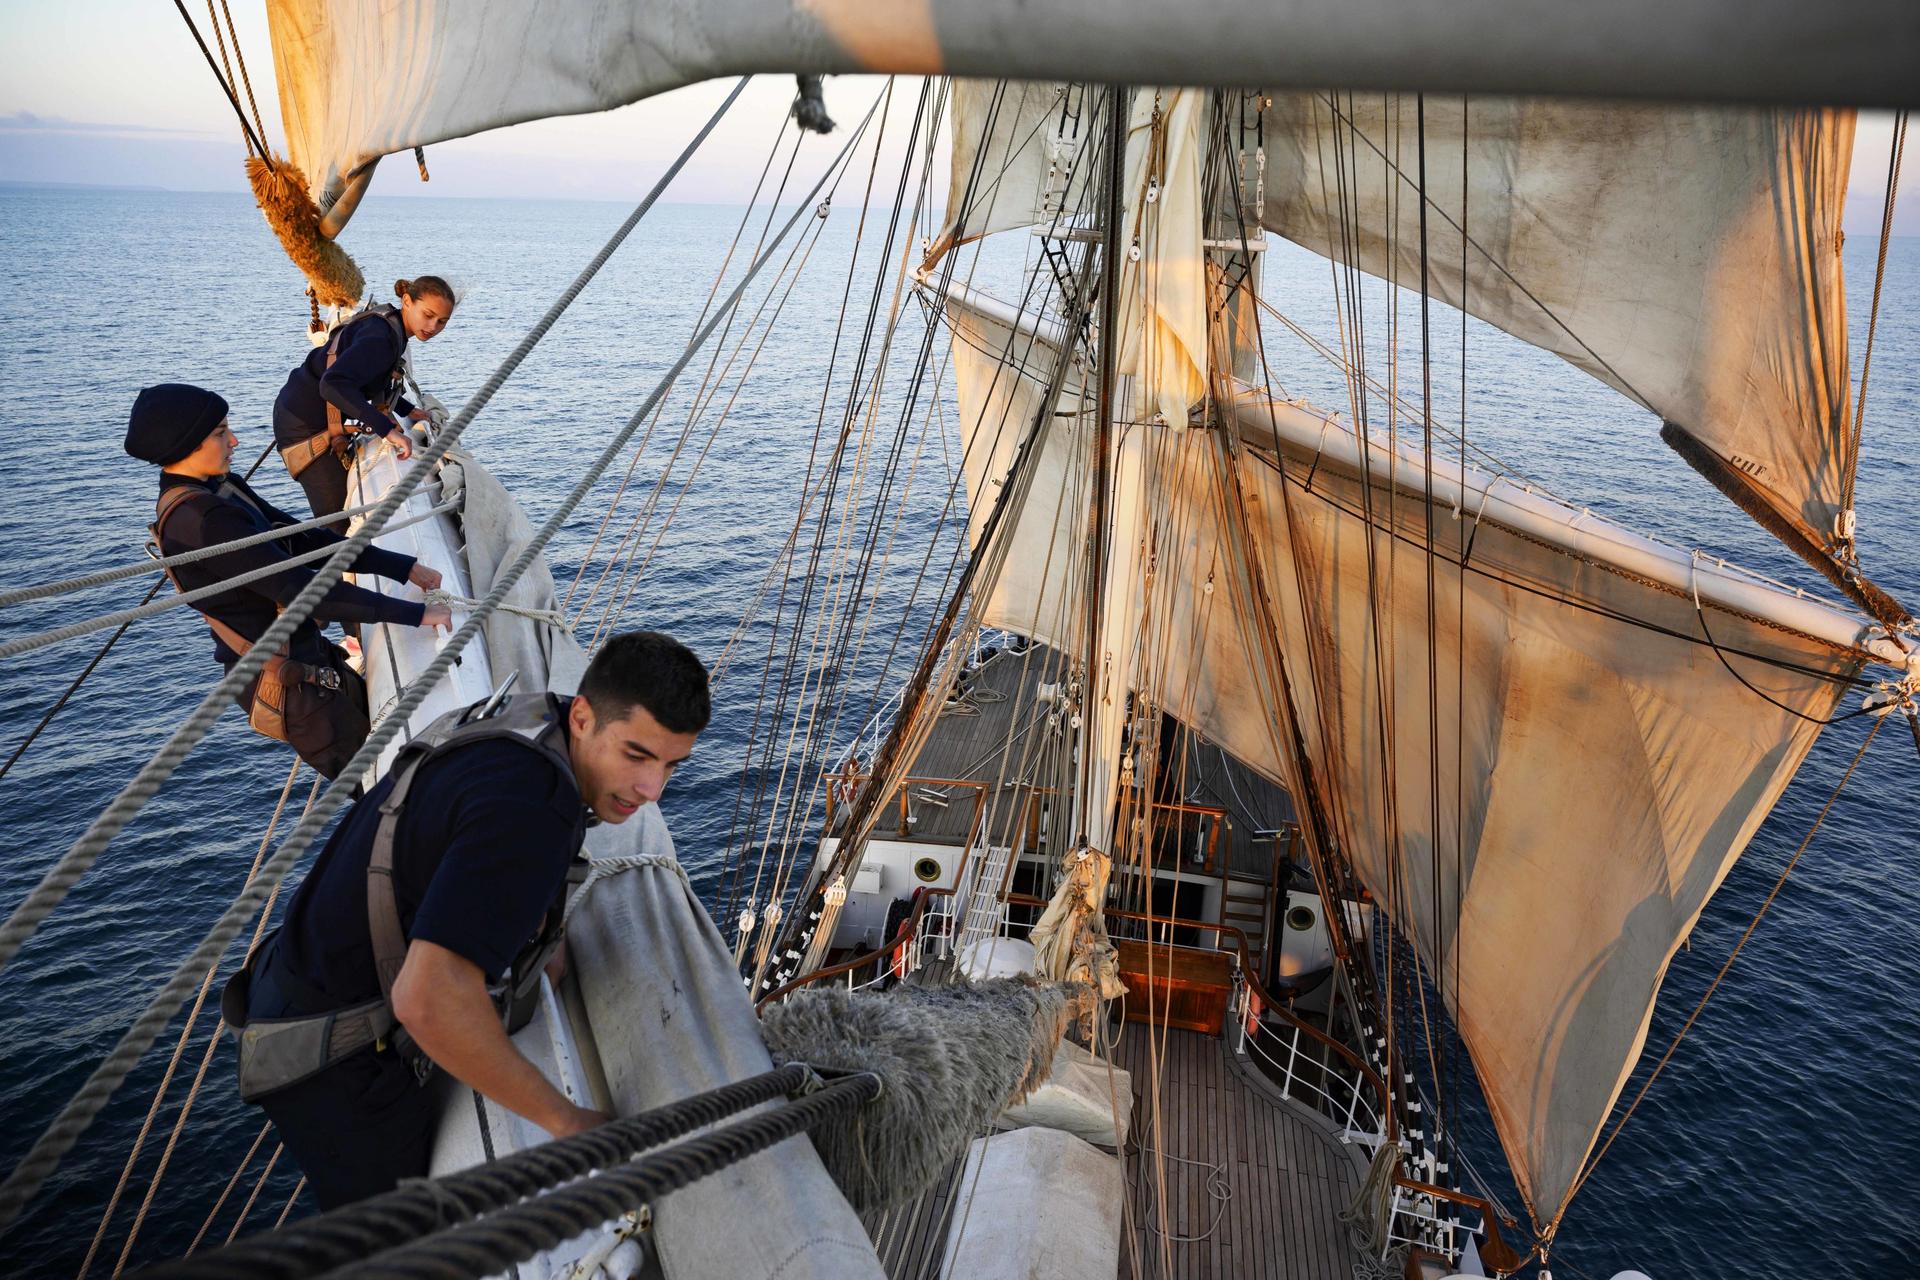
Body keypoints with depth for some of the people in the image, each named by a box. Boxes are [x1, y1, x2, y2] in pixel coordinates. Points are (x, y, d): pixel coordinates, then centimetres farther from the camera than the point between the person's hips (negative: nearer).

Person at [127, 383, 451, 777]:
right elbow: (299, 588, -31)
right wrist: (414, 613, -30)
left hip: (309, 657, 10)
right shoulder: (198, 520, -26)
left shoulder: (221, 489, 5)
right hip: (284, 682, -10)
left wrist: (404, 567, -2)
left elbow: (306, 540, 6)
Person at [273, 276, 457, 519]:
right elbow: (334, 384, -40)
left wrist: (408, 411, 12)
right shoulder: (381, 337, -26)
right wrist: (387, 429, -44)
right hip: (305, 423, -10)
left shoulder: (388, 324, 4)